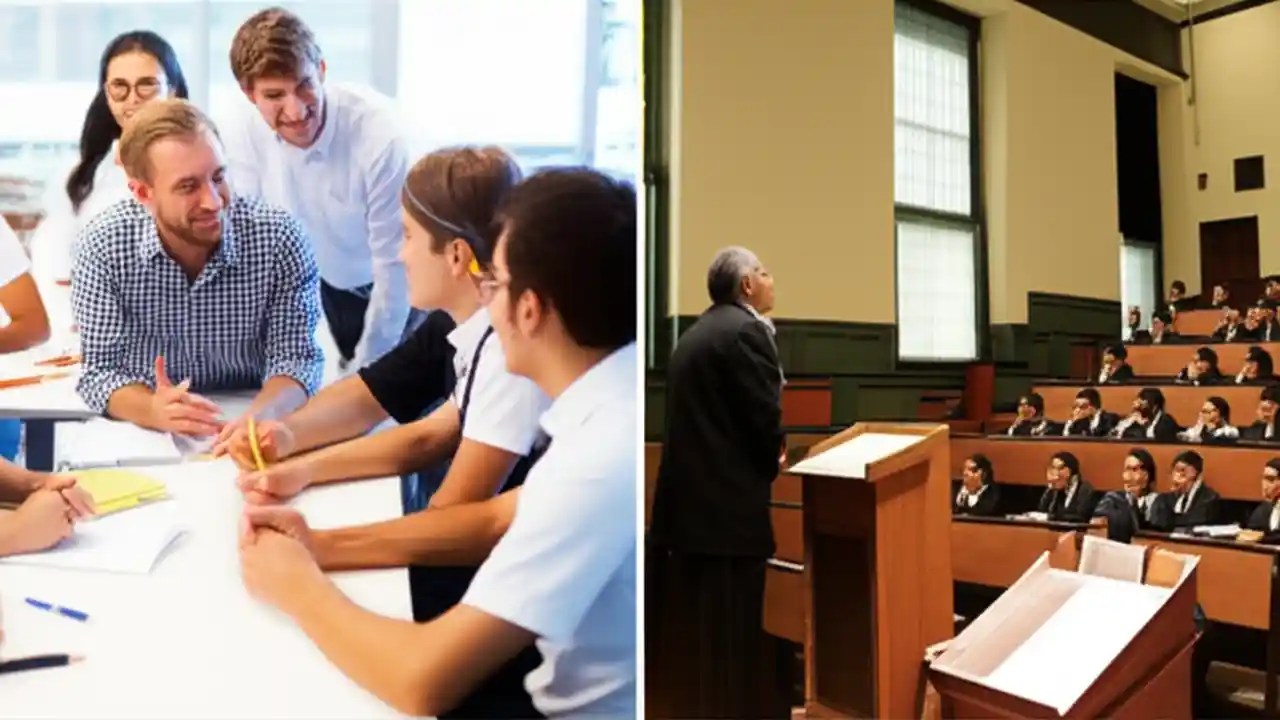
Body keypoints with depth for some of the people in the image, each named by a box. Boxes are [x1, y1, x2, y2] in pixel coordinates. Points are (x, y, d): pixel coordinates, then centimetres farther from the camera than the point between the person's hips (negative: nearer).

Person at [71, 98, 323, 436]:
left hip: (253, 437, -2)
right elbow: (101, 369, -8)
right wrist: (155, 410, -29)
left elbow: (295, 358, -10)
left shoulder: (280, 237, -14)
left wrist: (261, 416, -31)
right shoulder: (102, 246, -11)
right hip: (145, 436, 2)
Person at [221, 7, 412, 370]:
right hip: (330, 287, 3)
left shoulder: (379, 133, -31)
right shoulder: (241, 133, -19)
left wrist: (365, 367, -15)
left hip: (395, 293, -3)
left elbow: (393, 266, -23)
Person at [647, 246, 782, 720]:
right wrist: (770, 465, 5)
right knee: (727, 636, 2)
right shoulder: (746, 331, -13)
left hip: (685, 497, 9)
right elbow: (766, 420, -15)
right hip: (729, 502, -9)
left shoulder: (694, 334, 14)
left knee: (683, 628, 17)